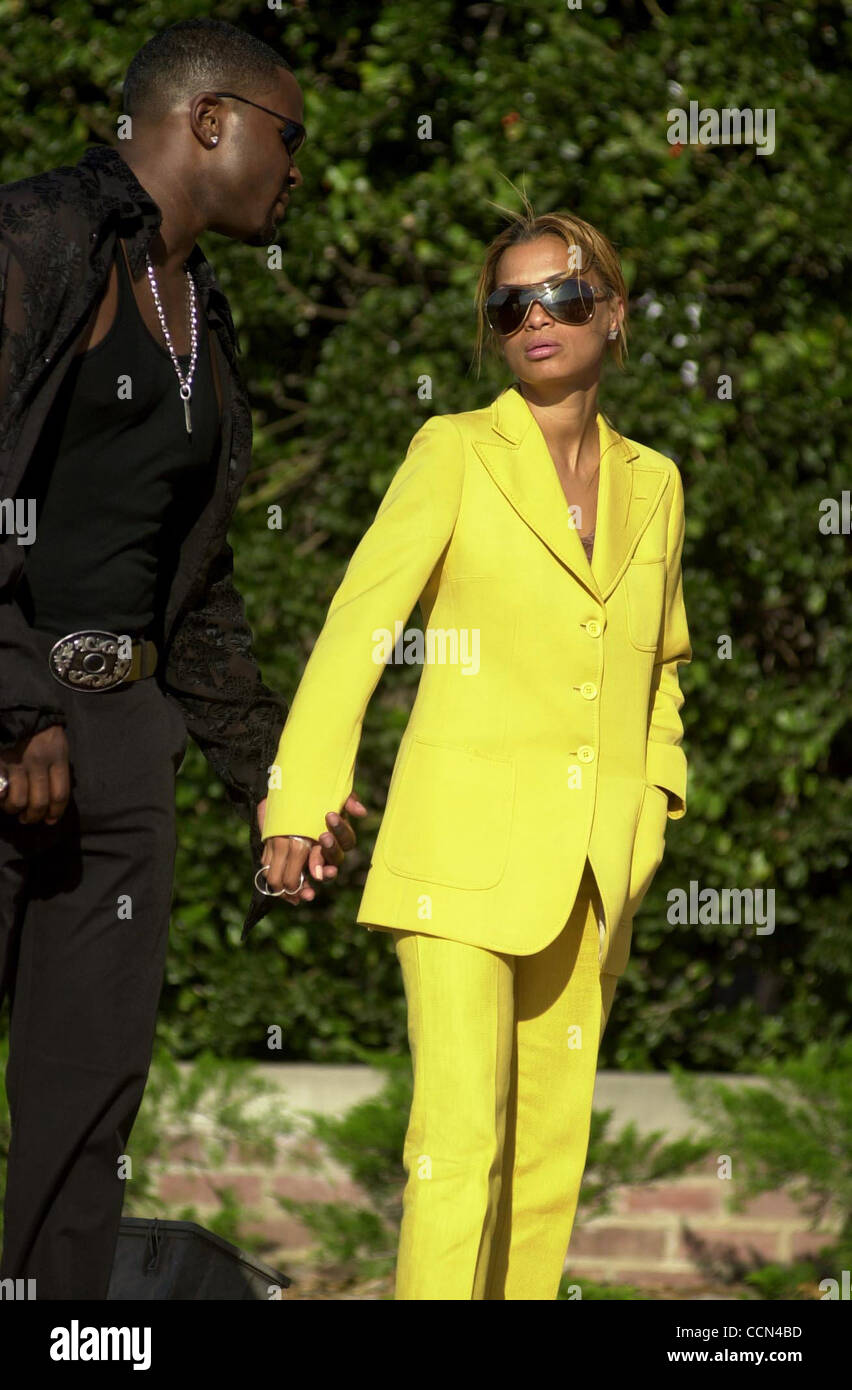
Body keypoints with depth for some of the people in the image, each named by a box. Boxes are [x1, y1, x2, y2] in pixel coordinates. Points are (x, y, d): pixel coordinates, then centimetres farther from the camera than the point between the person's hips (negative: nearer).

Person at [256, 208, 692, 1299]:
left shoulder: (652, 483, 14)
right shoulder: (454, 453, 1)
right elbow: (357, 624, -4)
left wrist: (655, 796, 11)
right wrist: (301, 795, -13)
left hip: (592, 863, 5)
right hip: (466, 835, -5)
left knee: (551, 1137, 5)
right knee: (461, 1131, -14)